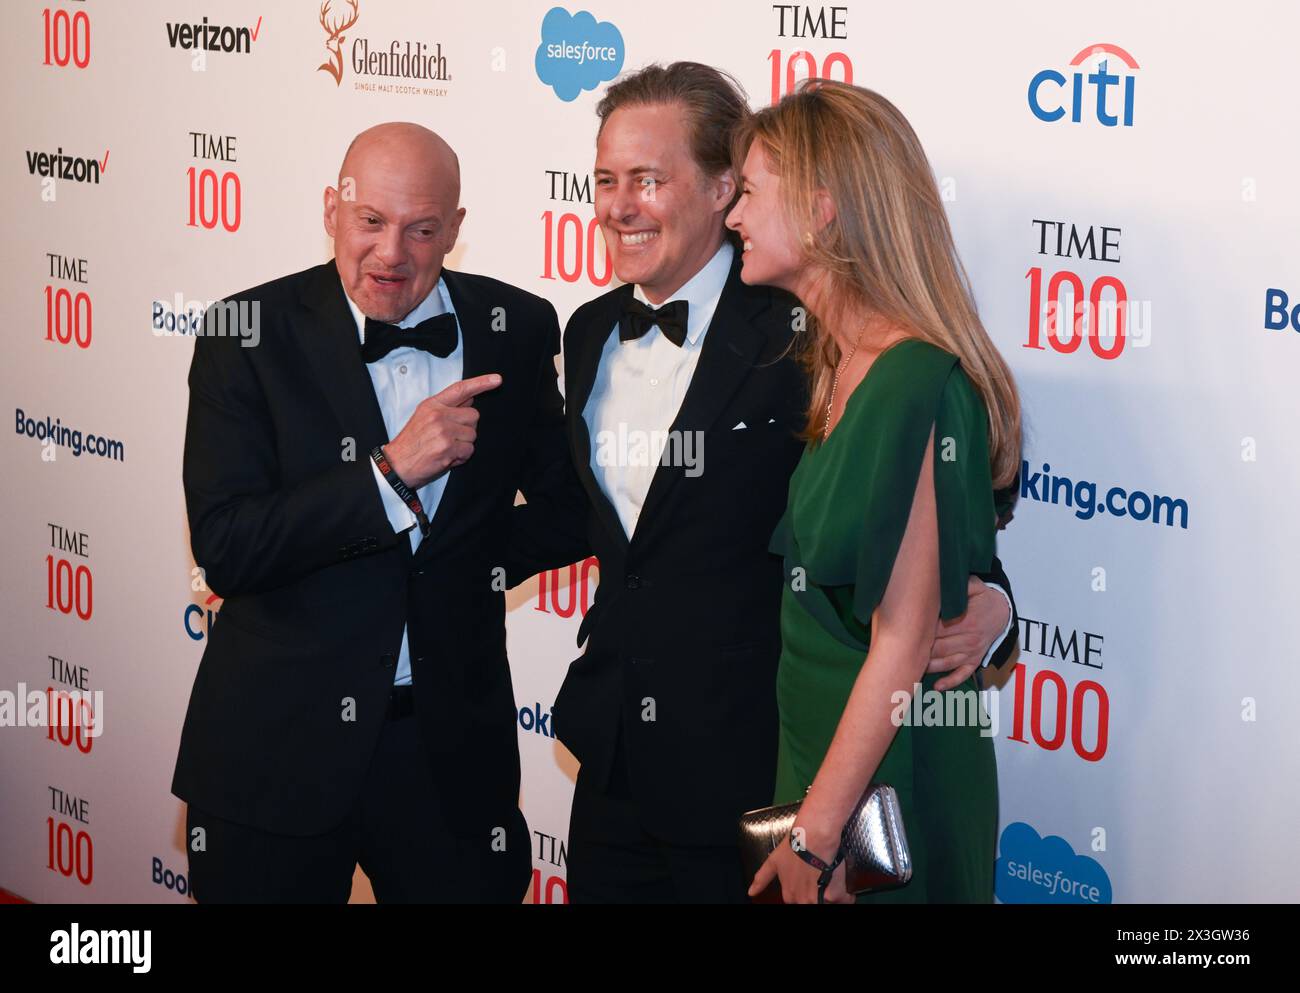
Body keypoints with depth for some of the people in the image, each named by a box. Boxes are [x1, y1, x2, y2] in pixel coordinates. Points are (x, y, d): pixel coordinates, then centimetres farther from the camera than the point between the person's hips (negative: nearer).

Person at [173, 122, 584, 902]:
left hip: (451, 747, 2)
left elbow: (561, 494, 14)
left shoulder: (517, 331, 1)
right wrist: (392, 472, -23)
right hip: (277, 749, -2)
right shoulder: (250, 335, -8)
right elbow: (225, 551, -16)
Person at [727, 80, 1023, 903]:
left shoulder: (911, 385, -22)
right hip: (817, 744, 9)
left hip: (885, 780, -8)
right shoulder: (841, 365, 8)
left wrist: (816, 833, -20)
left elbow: (903, 645, -23)